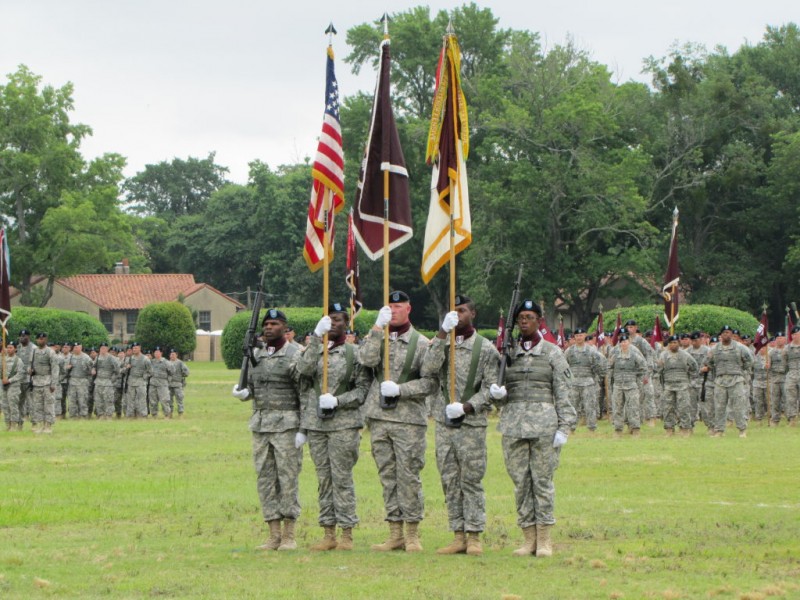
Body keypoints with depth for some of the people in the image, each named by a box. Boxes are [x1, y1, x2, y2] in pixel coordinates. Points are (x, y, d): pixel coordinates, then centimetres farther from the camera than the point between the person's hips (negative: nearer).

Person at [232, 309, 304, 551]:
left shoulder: (295, 355, -6)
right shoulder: (256, 354, 14)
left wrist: (303, 429, -14)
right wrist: (243, 393, -2)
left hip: (286, 423, -7)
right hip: (260, 423, 7)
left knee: (288, 477, -5)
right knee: (265, 479, 5)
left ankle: (289, 536, -1)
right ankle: (274, 536, 10)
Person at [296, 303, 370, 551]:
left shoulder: (354, 353, 1)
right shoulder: (315, 350, 12)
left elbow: (363, 390, -2)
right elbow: (304, 369, -8)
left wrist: (337, 400, -15)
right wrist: (316, 337, -13)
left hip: (344, 424, -4)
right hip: (316, 424, 4)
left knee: (342, 478, -5)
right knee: (323, 479, 6)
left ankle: (347, 535, -1)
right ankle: (329, 534, 11)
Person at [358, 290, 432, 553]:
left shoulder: (421, 343, 3)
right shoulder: (376, 338, 12)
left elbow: (430, 382, -3)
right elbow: (367, 360, -8)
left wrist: (400, 389, -13)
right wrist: (378, 328, -11)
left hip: (409, 418, -4)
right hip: (379, 418, 4)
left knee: (409, 477, -4)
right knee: (388, 477, 6)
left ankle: (412, 534, 2)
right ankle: (395, 534, 10)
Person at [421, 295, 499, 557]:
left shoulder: (485, 348, 1)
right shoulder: (440, 344, 10)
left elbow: (491, 388, -3)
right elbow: (428, 371, -8)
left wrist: (466, 406, -16)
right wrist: (442, 335, -12)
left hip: (472, 423, -4)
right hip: (444, 422, 4)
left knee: (472, 481, -3)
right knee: (450, 481, 5)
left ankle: (474, 537, 1)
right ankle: (458, 535, 10)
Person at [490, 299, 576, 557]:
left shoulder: (552, 353, 3)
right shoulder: (507, 353, 12)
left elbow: (563, 393, 0)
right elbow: (500, 396, 16)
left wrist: (563, 428, -7)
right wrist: (497, 393, -8)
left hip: (544, 421, -3)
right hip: (514, 423, 3)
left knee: (542, 479, -2)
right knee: (520, 481, 3)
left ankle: (544, 540, 5)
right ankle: (529, 538, 9)